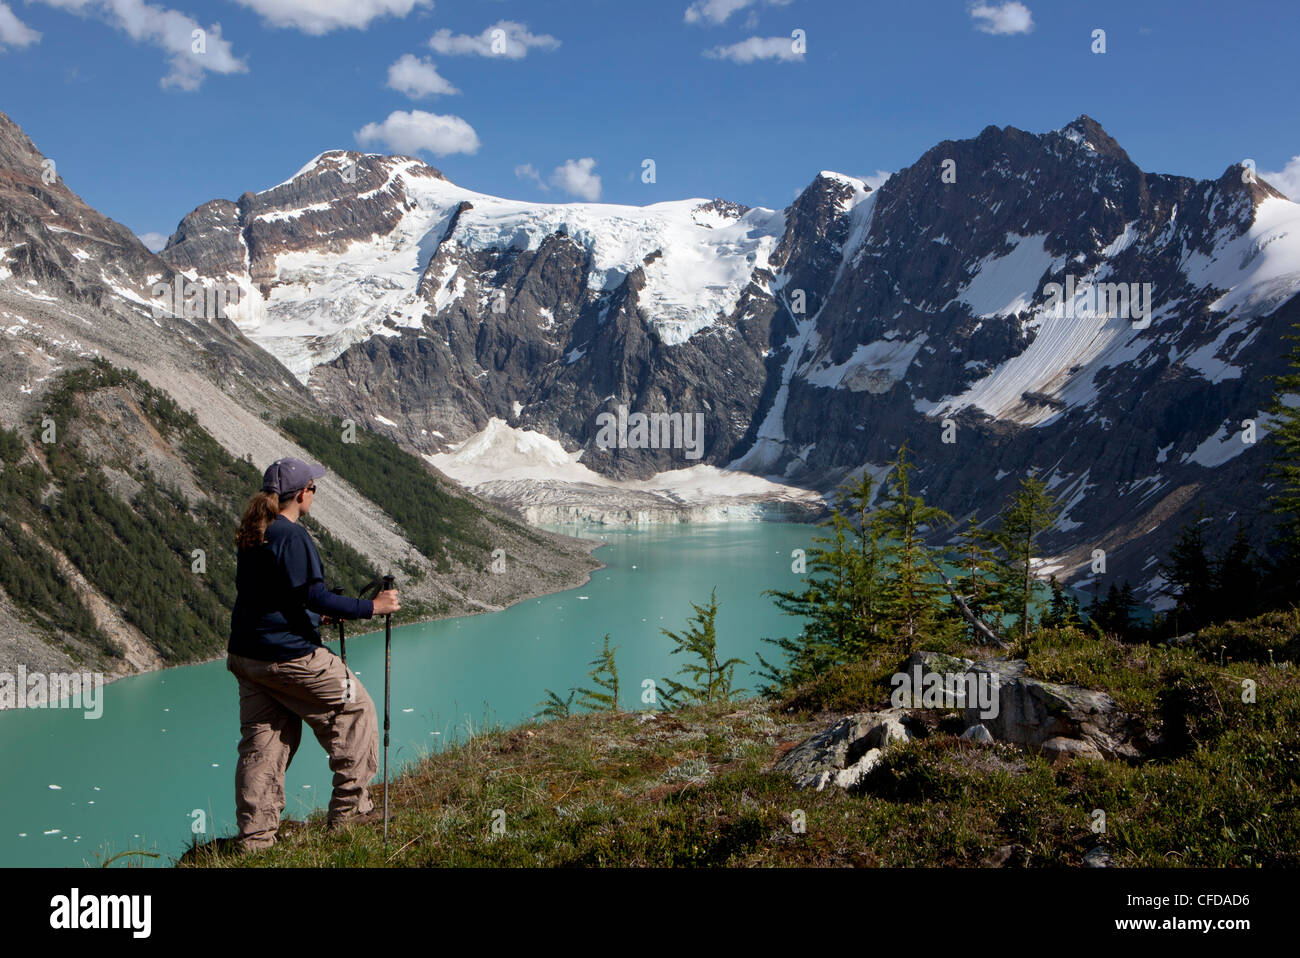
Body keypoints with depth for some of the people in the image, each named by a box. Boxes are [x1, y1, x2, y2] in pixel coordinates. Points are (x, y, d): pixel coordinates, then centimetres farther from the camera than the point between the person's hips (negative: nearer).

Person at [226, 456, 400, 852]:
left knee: (262, 740, 11)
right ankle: (349, 808, 12)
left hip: (245, 654, 8)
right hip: (289, 655, -8)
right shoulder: (292, 536, -16)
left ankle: (253, 836, 12)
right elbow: (313, 595, -21)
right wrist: (370, 606, -15)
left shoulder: (250, 536, 11)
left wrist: (314, 615, 28)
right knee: (353, 707, 9)